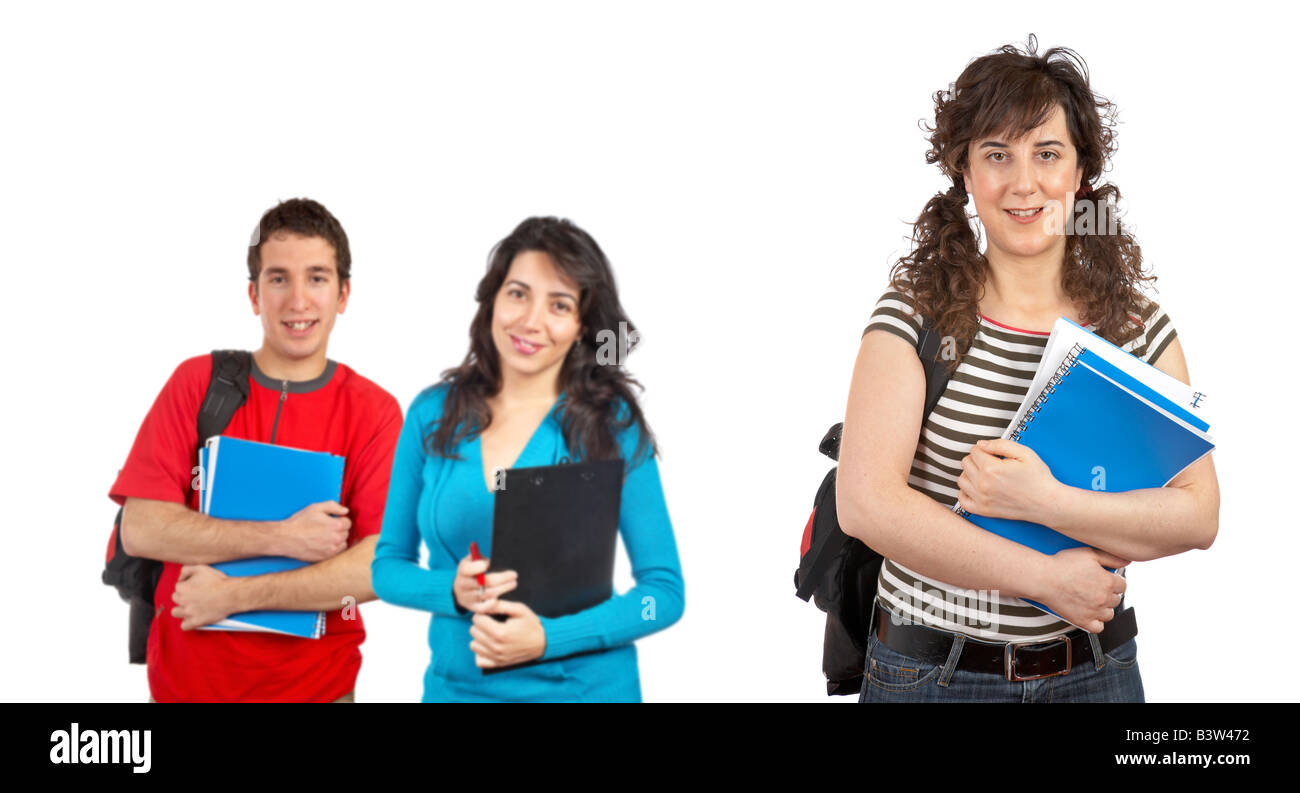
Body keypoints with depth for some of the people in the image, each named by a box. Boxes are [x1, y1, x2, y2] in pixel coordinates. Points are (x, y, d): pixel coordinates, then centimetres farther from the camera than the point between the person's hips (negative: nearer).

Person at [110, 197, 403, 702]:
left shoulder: (374, 411, -7)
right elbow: (140, 529, -11)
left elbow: (378, 566, -16)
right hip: (185, 678, 1)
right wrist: (283, 538, -19)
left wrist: (235, 595, -18)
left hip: (316, 683, -1)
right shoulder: (197, 382, -2)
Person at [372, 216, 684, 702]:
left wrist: (547, 637, -20)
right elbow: (388, 566, 5)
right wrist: (453, 591, -16)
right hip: (455, 685, 2)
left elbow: (665, 590, -8)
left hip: (583, 686, -2)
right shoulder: (433, 414, 0)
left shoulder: (613, 425, -7)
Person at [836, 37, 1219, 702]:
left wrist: (1045, 502, -22)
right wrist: (1047, 577, -17)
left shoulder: (1140, 328, 0)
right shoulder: (916, 316, -8)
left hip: (1093, 670, 2)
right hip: (929, 672, -2)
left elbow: (1199, 513, -7)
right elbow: (867, 503, -18)